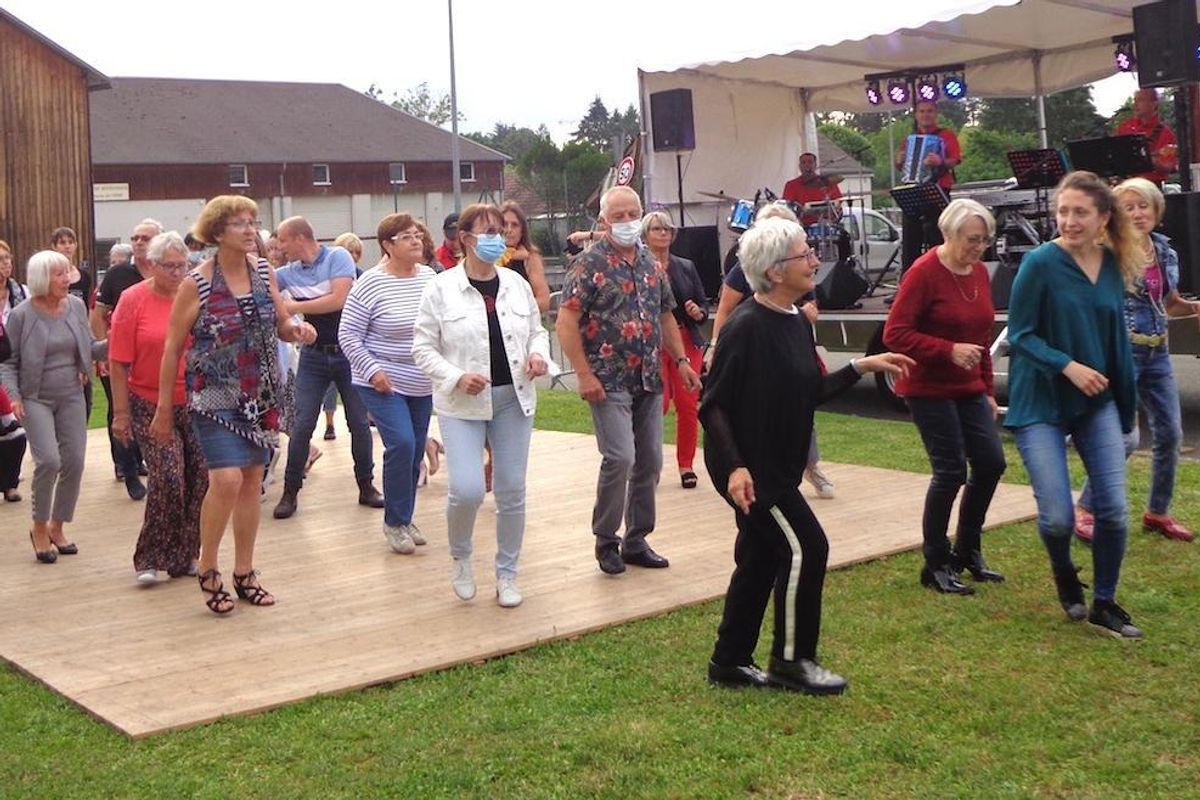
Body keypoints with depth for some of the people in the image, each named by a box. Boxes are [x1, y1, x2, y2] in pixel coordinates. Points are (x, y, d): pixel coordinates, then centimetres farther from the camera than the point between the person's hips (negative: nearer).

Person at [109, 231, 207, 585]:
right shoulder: (133, 300, -5)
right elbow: (118, 362, -4)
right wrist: (121, 413, -5)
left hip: (194, 405, 3)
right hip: (150, 406, -3)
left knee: (198, 477, 2)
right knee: (168, 476, -12)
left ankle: (184, 556, 18)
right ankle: (150, 560, 4)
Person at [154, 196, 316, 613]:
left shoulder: (264, 272, 2)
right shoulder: (196, 283, -11)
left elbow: (281, 324, 13)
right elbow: (172, 349, -5)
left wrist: (297, 328, -12)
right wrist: (164, 408, -3)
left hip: (261, 396, 5)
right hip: (215, 397, -5)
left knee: (252, 481, 9)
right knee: (227, 479, -17)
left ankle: (244, 572, 22)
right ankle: (206, 567, 5)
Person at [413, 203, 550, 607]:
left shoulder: (516, 283, 6)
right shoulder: (442, 288, -6)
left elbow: (537, 329, 16)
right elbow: (423, 348, -4)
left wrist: (538, 353, -6)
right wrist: (456, 378, -19)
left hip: (513, 399, 4)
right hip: (463, 404, -4)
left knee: (512, 491, 8)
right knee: (467, 489, -14)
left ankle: (507, 574, 24)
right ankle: (460, 557, 17)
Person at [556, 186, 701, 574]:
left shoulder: (652, 264, 12)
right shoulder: (590, 264, -7)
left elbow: (665, 316, 21)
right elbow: (566, 322, -12)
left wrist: (681, 360, 11)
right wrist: (585, 374, -17)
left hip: (650, 381, 7)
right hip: (609, 381, -6)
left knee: (650, 461, 8)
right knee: (620, 458, -14)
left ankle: (637, 540, 21)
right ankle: (605, 541, 4)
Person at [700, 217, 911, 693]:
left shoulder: (797, 323, 6)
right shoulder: (746, 327, -20)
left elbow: (813, 393, 15)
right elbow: (712, 404, -19)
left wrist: (862, 367, 8)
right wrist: (733, 466, -27)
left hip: (777, 466, 9)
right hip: (748, 468, -9)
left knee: (759, 559, 14)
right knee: (804, 548, -7)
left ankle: (730, 663, 26)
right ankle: (790, 661, 9)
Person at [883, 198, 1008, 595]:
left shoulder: (980, 272, 8)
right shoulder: (924, 272, -15)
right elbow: (895, 335, -19)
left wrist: (988, 391, 16)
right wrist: (949, 350, -26)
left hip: (968, 390, 7)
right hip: (929, 389, -7)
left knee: (991, 462, 6)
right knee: (951, 471, -6)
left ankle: (967, 550, 24)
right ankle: (935, 565, 9)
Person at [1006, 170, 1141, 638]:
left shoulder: (1113, 264, 3)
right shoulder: (1040, 262, -12)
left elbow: (1116, 335, 14)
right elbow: (1019, 335, -11)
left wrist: (1124, 401, 16)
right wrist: (1068, 366, -22)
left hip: (1098, 402, 4)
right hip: (1041, 404, -4)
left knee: (1113, 508, -3)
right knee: (1057, 516, -8)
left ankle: (1104, 603, 17)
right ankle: (1064, 575, 26)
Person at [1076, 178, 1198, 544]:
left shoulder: (1166, 253, 10)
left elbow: (1171, 305, 21)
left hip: (1158, 353, 7)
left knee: (1170, 434, 9)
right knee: (1125, 437, -12)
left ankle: (1158, 512, 26)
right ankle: (1085, 510, 3)